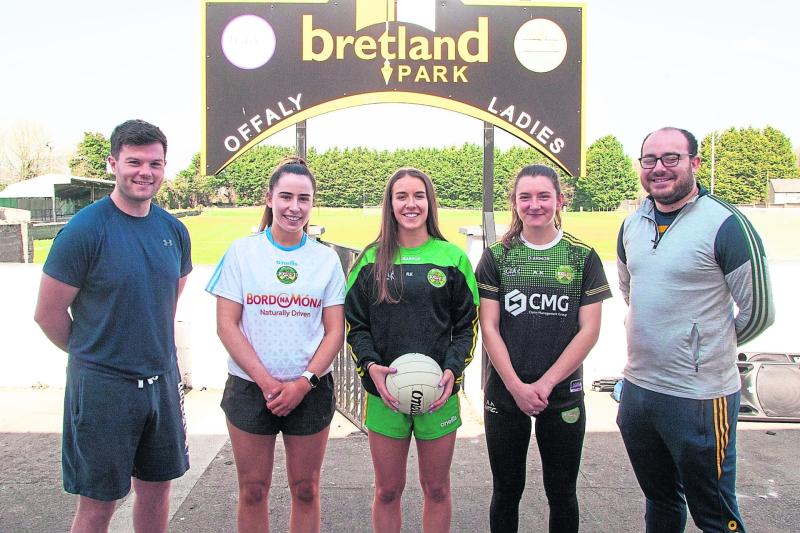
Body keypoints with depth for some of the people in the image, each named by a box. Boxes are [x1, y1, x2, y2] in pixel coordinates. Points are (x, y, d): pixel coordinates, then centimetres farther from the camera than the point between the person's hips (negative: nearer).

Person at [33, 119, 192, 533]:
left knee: (156, 487, 18)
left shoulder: (174, 230, 3)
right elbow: (47, 313, -9)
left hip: (162, 379, 5)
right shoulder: (85, 229, -15)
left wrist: (155, 351, 11)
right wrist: (89, 354, 3)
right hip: (101, 386, -5)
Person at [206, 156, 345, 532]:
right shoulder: (242, 251, -2)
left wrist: (302, 383, -12)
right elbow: (226, 325, -5)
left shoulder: (326, 258, 1)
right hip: (249, 388, -1)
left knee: (305, 489, 12)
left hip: (311, 389, 1)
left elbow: (335, 331, 0)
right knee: (253, 491, 10)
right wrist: (267, 382, -13)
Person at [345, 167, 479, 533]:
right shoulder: (372, 259, 2)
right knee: (387, 490, 13)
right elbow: (354, 323, 4)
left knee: (436, 488, 14)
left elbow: (467, 324, 3)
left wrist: (453, 369, -12)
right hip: (384, 393, 1)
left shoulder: (452, 257, 0)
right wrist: (370, 365, -13)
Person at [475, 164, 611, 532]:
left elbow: (589, 330, -5)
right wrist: (516, 386, -13)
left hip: (563, 395, 0)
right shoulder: (497, 256, -1)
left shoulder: (583, 257, -1)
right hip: (505, 393, 0)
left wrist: (545, 384, -12)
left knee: (562, 492, 13)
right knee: (507, 490, 14)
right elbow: (488, 327, -4)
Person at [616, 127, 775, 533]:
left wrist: (712, 348, 6)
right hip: (636, 388, 6)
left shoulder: (725, 224, -14)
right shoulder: (632, 225, 6)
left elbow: (758, 312, -8)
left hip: (699, 396, -6)